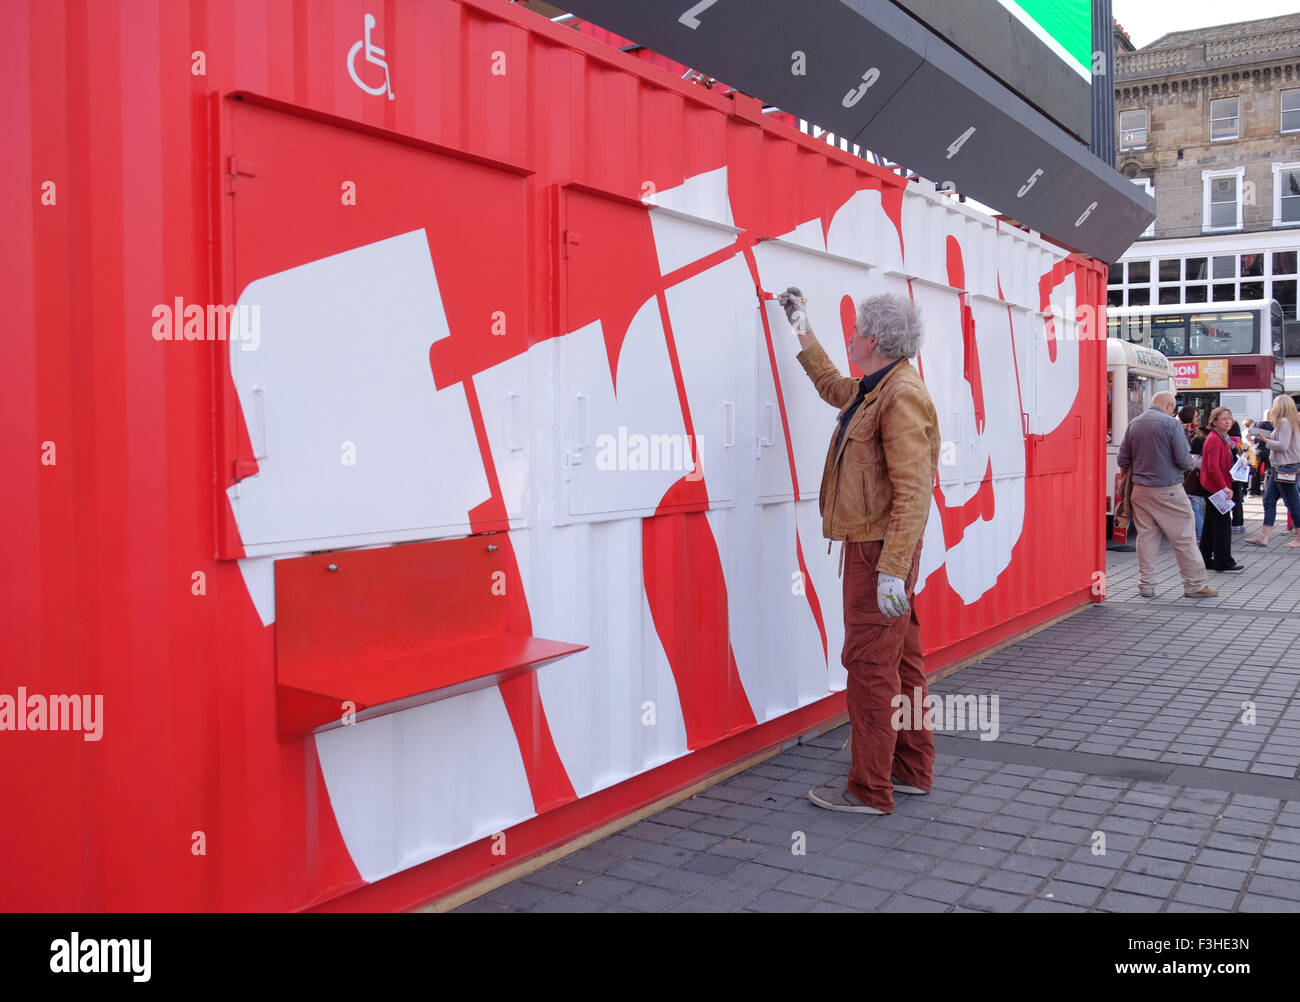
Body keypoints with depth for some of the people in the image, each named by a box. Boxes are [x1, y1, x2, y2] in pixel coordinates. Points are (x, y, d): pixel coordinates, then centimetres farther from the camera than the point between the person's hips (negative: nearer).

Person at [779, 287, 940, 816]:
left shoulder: (901, 395, -18)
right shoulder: (873, 390, 13)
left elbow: (914, 492, -24)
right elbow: (833, 386, 39)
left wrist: (892, 570, -27)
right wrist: (803, 332, 40)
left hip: (880, 548, -11)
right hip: (875, 544, 11)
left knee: (870, 664, -5)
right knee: (901, 662, 16)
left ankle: (870, 790, 3)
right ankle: (912, 770, 27)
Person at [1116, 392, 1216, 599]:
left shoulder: (1133, 424, 7)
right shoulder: (1171, 423, -9)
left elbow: (1122, 460, 8)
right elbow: (1183, 459, -12)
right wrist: (1194, 463, 9)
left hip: (1140, 489, 5)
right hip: (1168, 490, -5)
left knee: (1146, 537, 9)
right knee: (1183, 537, 3)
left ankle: (1146, 585, 10)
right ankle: (1195, 584, 9)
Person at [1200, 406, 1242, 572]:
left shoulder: (1221, 438, 16)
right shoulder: (1214, 440, -16)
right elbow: (1213, 468, -22)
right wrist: (1224, 487, -20)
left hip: (1214, 488, 10)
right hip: (1217, 488, -10)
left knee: (1211, 524, 13)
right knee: (1223, 524, -6)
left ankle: (1205, 559, 19)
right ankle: (1223, 562, -1)